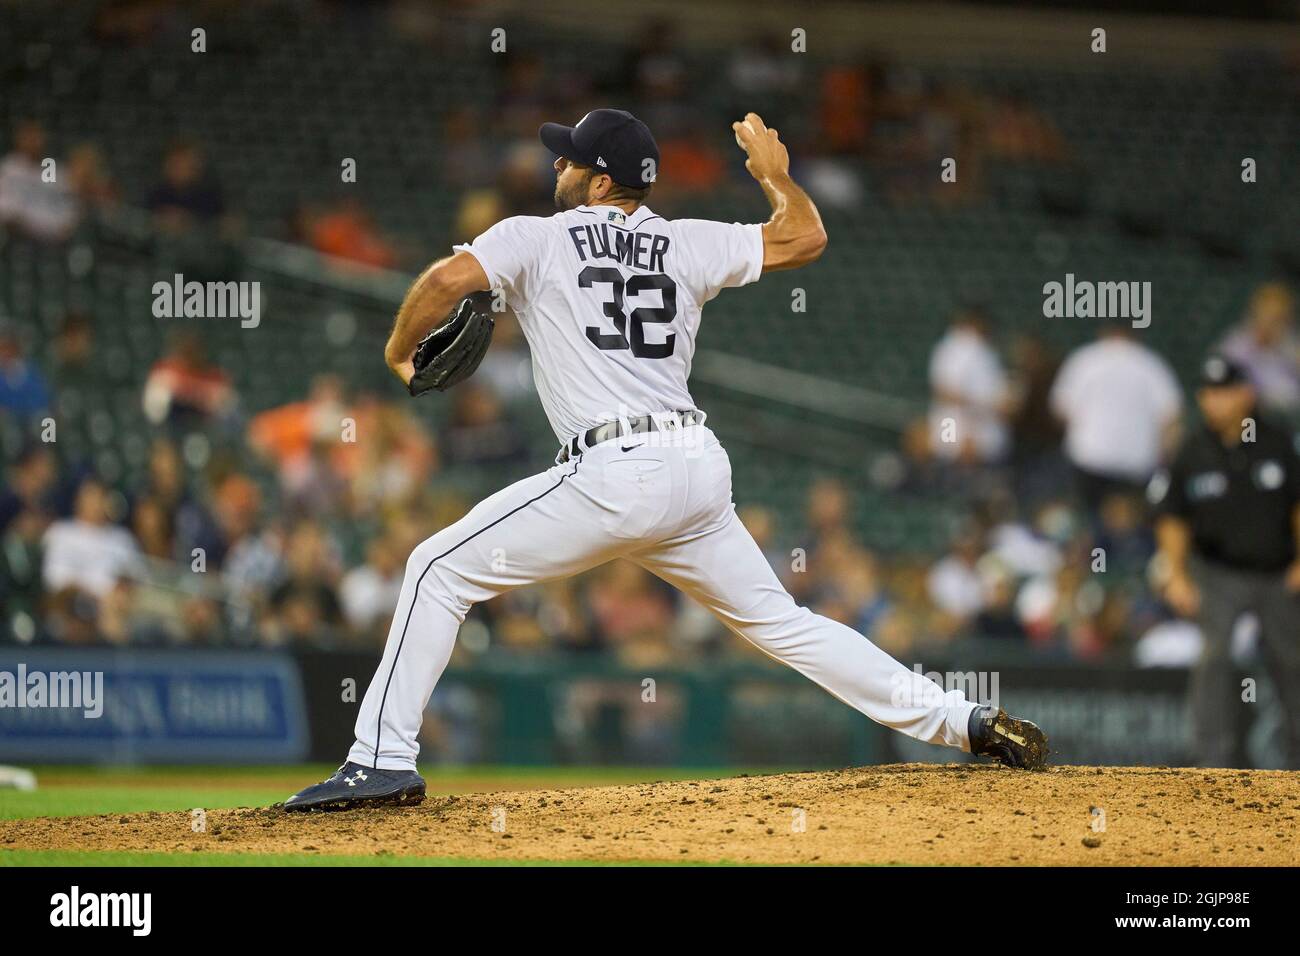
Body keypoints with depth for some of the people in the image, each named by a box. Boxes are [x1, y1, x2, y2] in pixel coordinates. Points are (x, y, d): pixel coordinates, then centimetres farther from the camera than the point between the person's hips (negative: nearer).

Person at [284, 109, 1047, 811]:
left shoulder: (536, 238, 4)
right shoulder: (686, 244, 16)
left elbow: (450, 278, -11)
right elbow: (805, 238, 20)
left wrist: (400, 351, 5)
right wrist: (775, 173, 37)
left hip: (614, 471, -6)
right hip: (702, 469, 6)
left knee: (442, 571, 1)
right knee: (779, 619, 17)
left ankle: (384, 761, -9)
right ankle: (966, 722, 12)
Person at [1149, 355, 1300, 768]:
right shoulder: (1194, 453, -8)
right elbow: (1172, 517, 0)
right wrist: (1175, 575, -8)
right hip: (1218, 573, -2)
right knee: (1214, 654, -18)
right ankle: (1215, 763, -16)